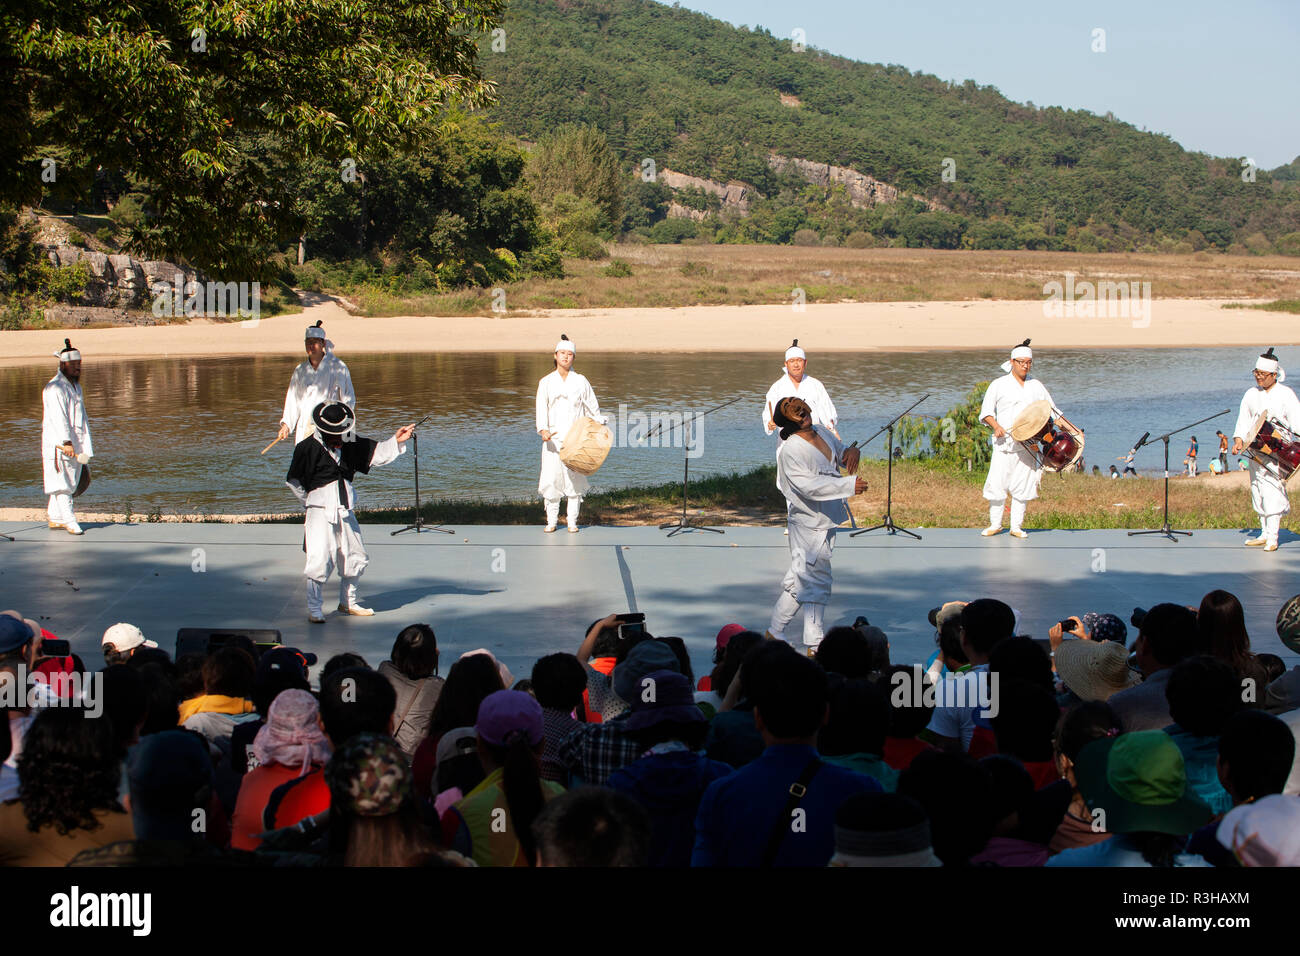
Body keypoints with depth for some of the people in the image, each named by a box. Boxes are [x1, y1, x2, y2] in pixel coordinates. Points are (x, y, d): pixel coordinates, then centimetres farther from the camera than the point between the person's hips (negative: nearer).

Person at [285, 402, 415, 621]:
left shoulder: (349, 445, 5)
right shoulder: (307, 448, -9)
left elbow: (377, 452, 9)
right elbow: (293, 481, 0)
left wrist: (397, 441, -7)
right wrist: (310, 502, 7)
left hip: (345, 512, 6)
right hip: (321, 512, -6)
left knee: (356, 558, 13)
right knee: (320, 560, -14)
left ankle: (347, 603, 30)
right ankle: (314, 609, -3)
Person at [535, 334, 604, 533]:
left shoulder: (581, 381, 8)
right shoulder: (546, 382, 8)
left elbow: (593, 408, 13)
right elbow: (541, 409, -1)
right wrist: (543, 429, -17)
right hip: (553, 439, 0)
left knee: (575, 479, -2)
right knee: (551, 479, -5)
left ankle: (572, 521, 6)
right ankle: (551, 521, 5)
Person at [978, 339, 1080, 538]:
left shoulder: (1036, 386, 14)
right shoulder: (999, 385, 5)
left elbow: (1052, 411, 17)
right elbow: (986, 411, 4)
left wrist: (1072, 429, 8)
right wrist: (995, 426, -14)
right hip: (1004, 444, -2)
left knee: (1023, 487, 1)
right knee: (997, 484, -6)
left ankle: (1016, 527, 8)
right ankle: (995, 524, 6)